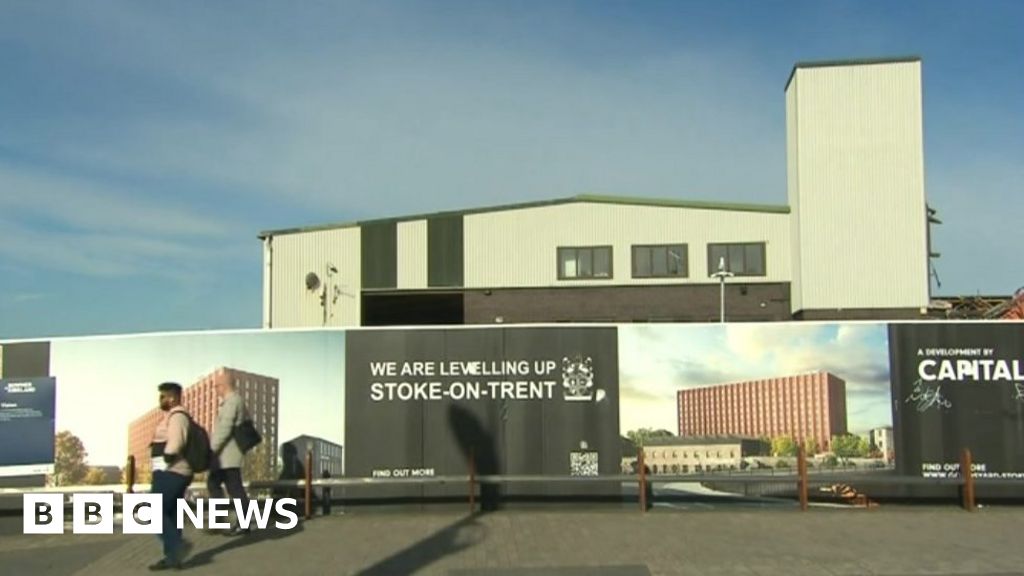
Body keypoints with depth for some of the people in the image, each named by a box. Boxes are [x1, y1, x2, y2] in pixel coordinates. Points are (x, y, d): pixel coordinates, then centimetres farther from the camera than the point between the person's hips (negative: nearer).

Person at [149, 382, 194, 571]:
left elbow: (174, 444, -25)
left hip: (169, 473, -11)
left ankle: (178, 546, -18)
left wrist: (164, 460, -12)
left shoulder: (176, 416, -13)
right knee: (170, 516, 9)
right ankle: (172, 557, 9)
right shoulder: (173, 416, 20)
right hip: (173, 473, 11)